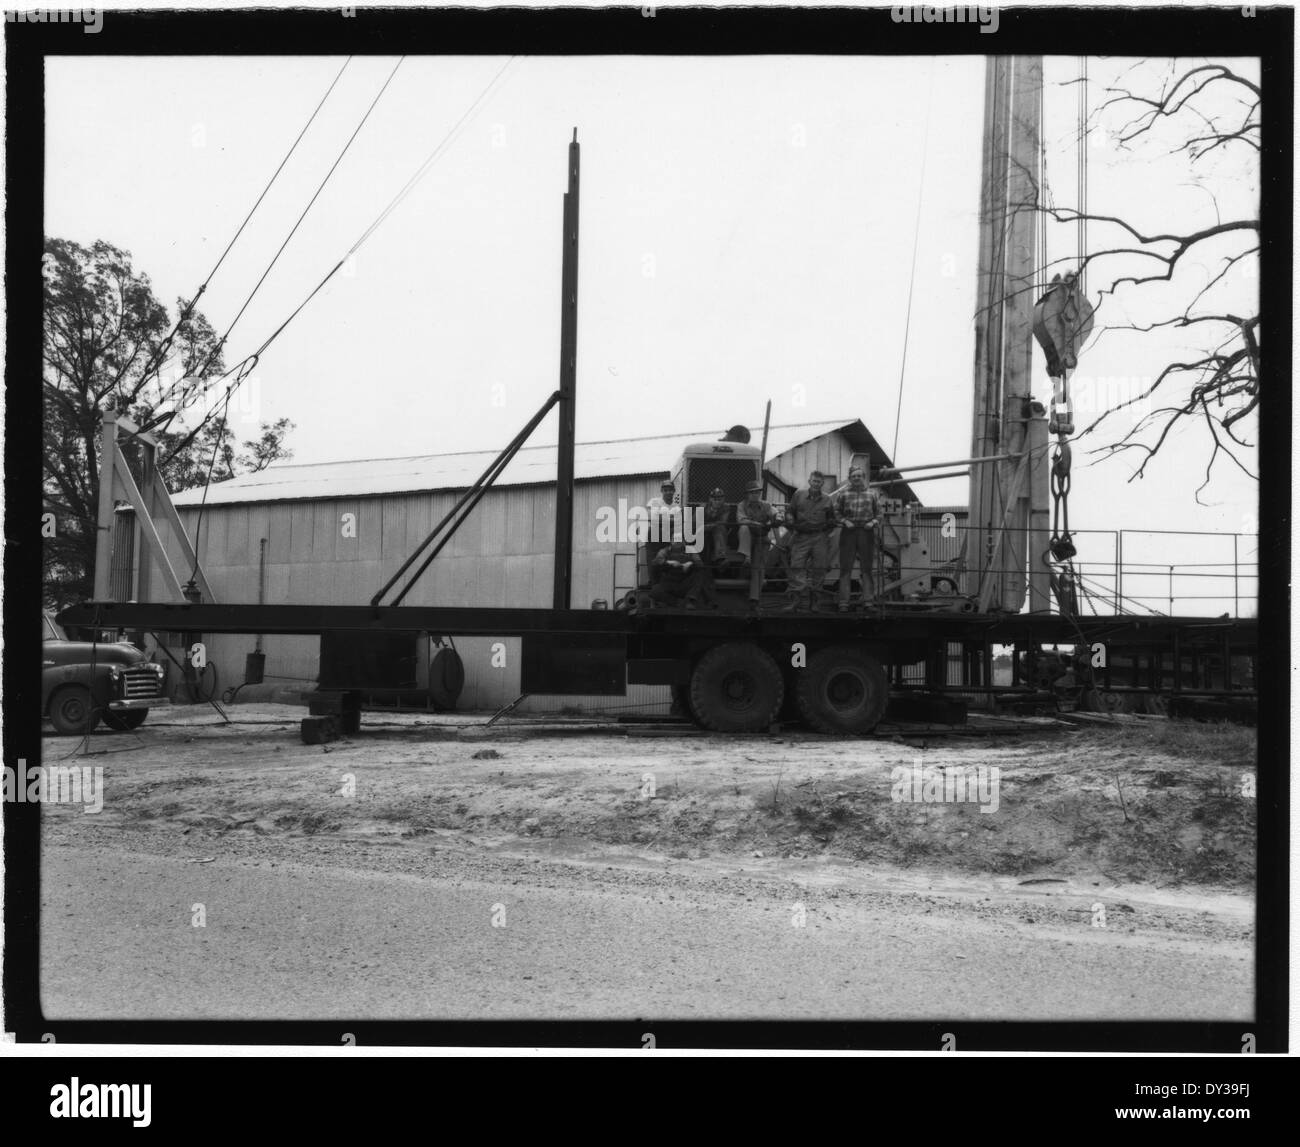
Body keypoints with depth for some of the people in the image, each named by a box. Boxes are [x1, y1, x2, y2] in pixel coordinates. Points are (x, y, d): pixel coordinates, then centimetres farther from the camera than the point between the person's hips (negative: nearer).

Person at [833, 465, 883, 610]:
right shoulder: (843, 494, 9)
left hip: (866, 532, 1)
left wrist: (873, 522, -7)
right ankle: (843, 602, -1)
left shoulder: (872, 494, 11)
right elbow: (836, 513, 8)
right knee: (845, 568, -2)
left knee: (867, 568, 2)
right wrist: (844, 521, -8)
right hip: (848, 532, 0)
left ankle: (868, 600, 6)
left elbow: (879, 513, 12)